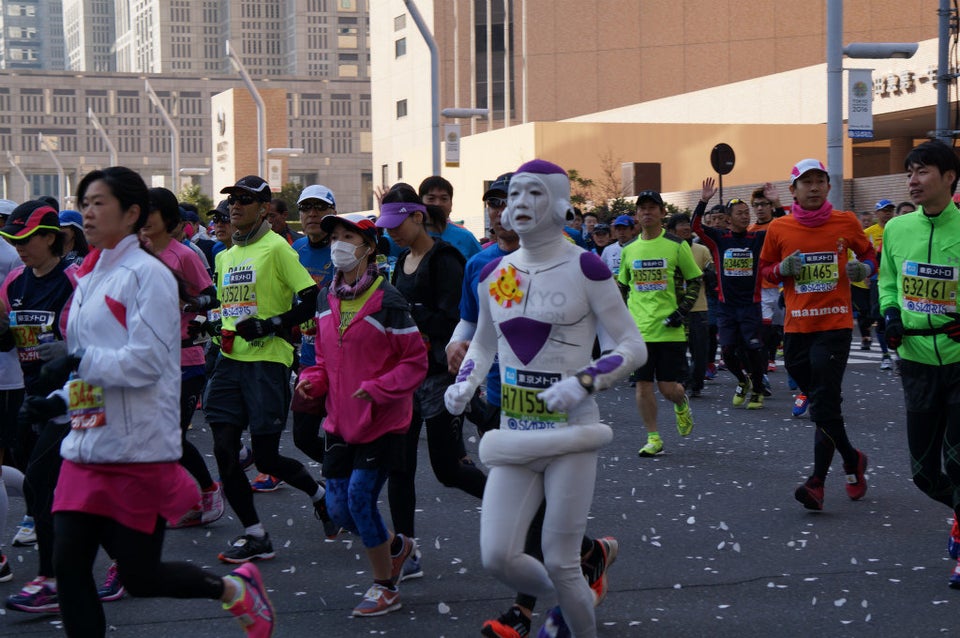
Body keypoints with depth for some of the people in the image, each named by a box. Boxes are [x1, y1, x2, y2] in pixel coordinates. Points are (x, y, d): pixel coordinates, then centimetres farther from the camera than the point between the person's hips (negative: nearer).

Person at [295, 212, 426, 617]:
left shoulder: (386, 302, -13)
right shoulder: (327, 301, 7)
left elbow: (416, 361, -10)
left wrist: (377, 388, -21)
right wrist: (312, 381, -2)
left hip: (382, 421, -6)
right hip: (340, 421, 7)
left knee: (360, 496, -10)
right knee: (338, 507, 5)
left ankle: (385, 587, 8)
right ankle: (397, 546, 34)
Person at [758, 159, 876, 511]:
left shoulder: (846, 223, 1)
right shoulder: (779, 228, 3)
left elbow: (868, 253, 16)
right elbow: (764, 269, 14)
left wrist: (864, 268, -6)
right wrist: (783, 269, -8)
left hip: (835, 326, -3)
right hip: (796, 328, 3)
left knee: (824, 406, -11)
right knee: (821, 402, 10)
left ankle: (818, 481, -5)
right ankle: (852, 459, 32)